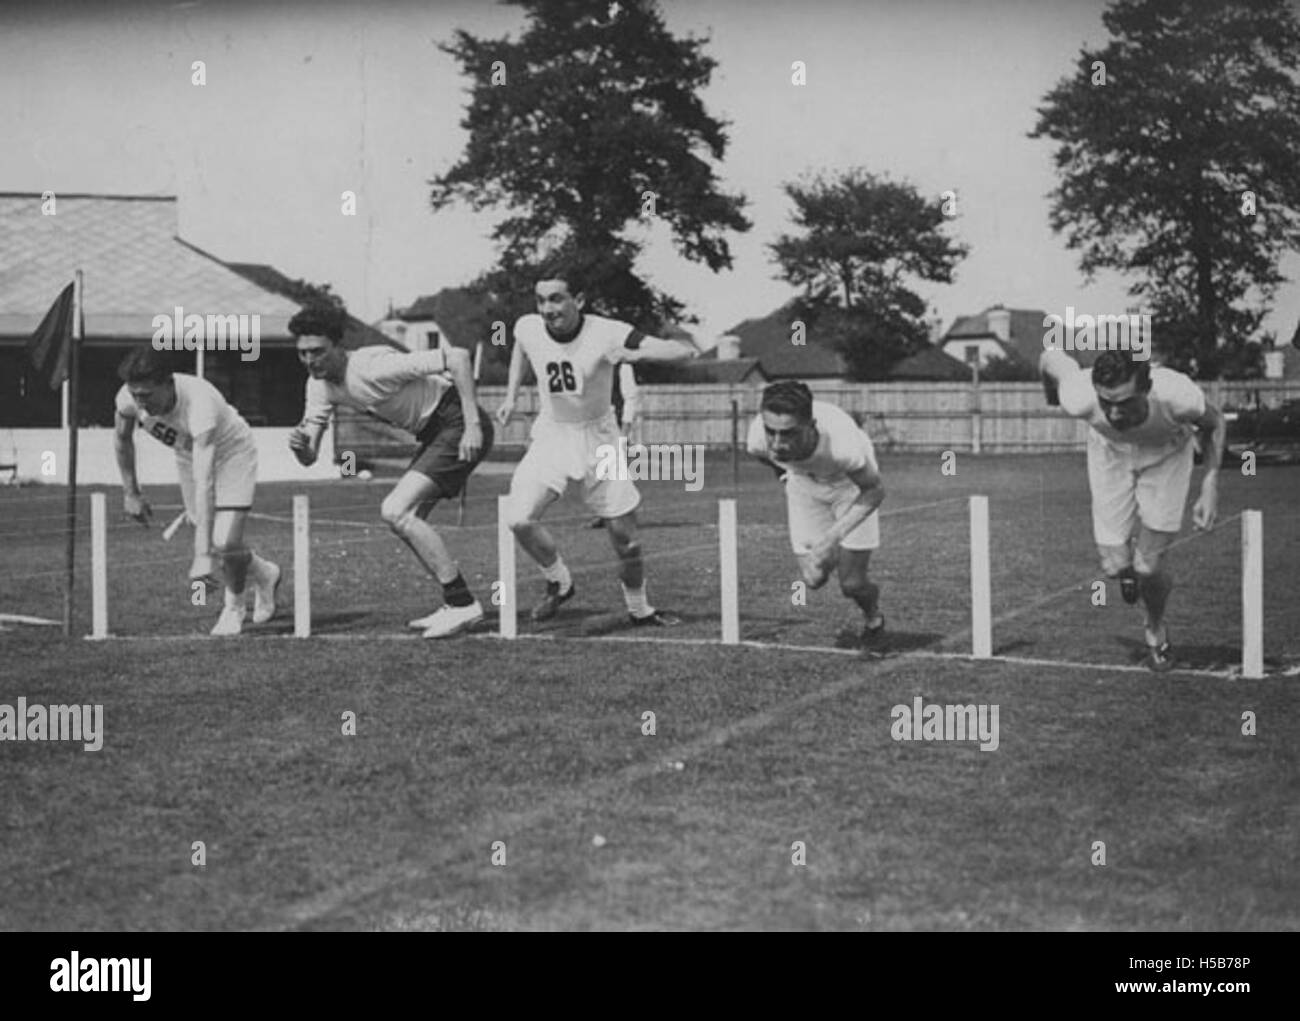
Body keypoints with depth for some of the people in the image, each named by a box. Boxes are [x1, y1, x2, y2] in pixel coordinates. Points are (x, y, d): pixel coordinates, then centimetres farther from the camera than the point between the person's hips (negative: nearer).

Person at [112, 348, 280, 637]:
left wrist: (203, 554, -52)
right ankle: (264, 575, 38)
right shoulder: (128, 399, -28)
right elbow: (122, 439, -2)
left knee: (226, 542, -19)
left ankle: (234, 606, 12)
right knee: (208, 536, 7)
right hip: (187, 455, 6)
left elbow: (204, 481, -49)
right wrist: (130, 493, 2)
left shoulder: (199, 404, -44)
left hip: (232, 452, -6)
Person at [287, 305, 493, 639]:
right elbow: (309, 457, 2)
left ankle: (462, 603, -14)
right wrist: (300, 444, -23)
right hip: (434, 433, 10)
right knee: (404, 520, 12)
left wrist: (473, 425, -29)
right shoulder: (321, 385, 2)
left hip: (458, 426, -10)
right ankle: (456, 607, 18)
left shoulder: (373, 367, -25)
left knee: (397, 511, -18)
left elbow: (457, 357, -27)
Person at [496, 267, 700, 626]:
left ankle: (640, 610, 26)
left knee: (624, 534, 1)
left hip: (598, 438, -2)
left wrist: (639, 351, -60)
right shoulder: (528, 328, -13)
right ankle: (559, 584, 11)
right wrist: (511, 397, 8)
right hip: (551, 436, 2)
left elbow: (665, 349, -40)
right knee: (519, 519, -17)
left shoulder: (605, 334, -25)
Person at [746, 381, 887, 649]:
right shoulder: (758, 437, -36)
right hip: (804, 484, 3)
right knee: (813, 578, 0)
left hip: (851, 484, -3)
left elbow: (874, 490, -26)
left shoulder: (841, 441, -45)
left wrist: (835, 535, -36)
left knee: (852, 584, -5)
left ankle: (873, 622, 30)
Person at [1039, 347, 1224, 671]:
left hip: (1167, 453, -1)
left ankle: (1156, 629, 26)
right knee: (1114, 565, -5)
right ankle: (1128, 569, 36)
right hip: (1111, 452, 1)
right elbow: (1051, 358, -17)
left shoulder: (1177, 395, -41)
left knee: (1148, 566, -8)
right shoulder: (1079, 398, -40)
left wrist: (1210, 487, -21)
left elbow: (1212, 422, -16)